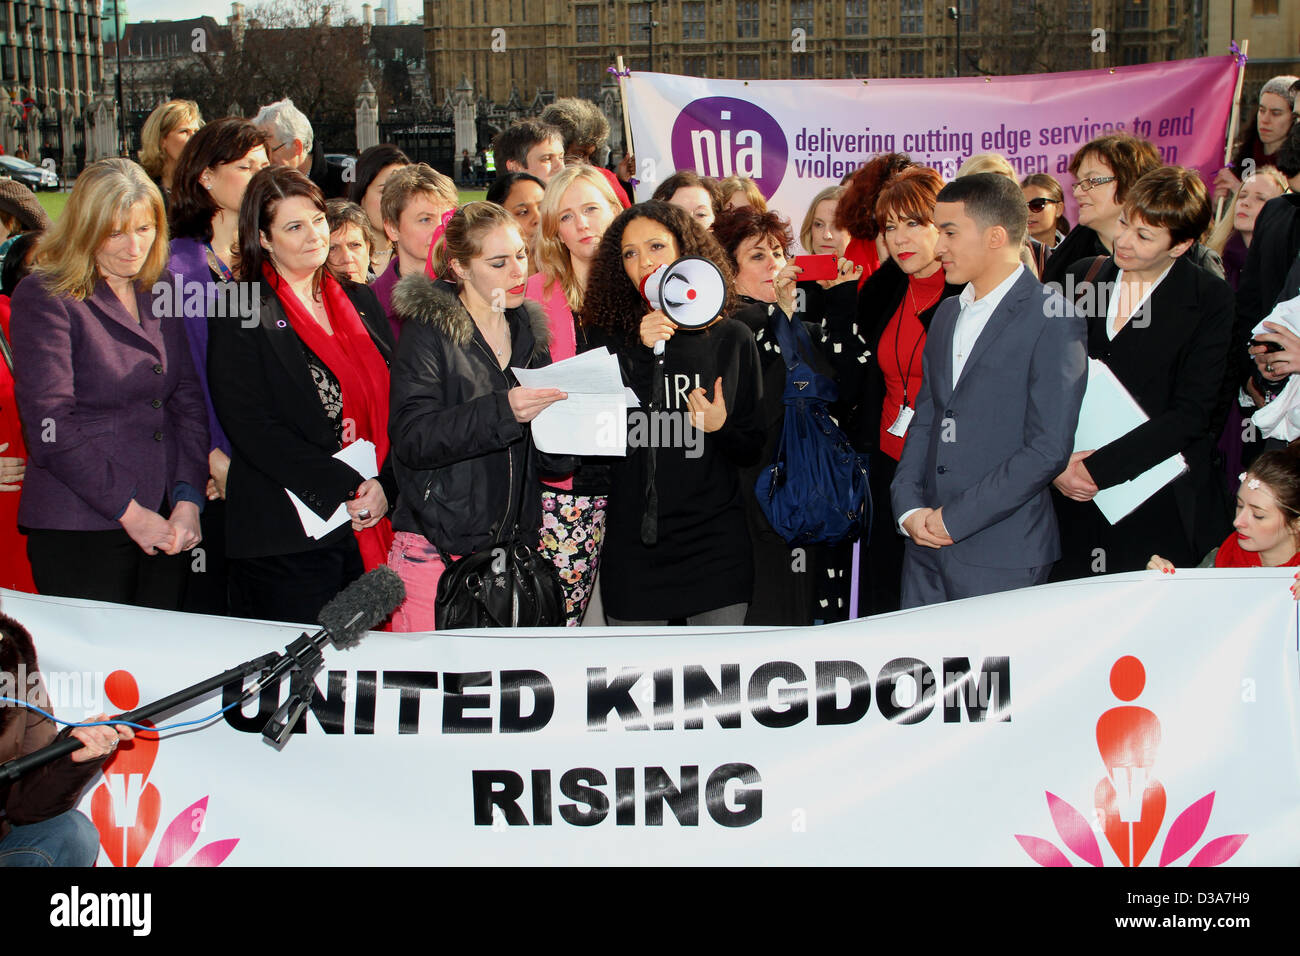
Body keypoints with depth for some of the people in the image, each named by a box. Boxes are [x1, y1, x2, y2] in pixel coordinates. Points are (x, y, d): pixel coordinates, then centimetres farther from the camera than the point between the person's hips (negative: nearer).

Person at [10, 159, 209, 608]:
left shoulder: (160, 292, 13)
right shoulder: (44, 297, -4)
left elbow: (188, 399, 9)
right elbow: (49, 427, -12)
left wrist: (189, 499, -5)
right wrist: (128, 511, -14)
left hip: (165, 527, 5)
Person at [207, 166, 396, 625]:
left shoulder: (359, 301, 15)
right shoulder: (240, 316, -2)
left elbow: (396, 404, 12)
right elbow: (253, 429, -11)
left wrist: (384, 486, -5)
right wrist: (349, 488, -16)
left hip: (373, 527, 5)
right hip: (287, 541, -5)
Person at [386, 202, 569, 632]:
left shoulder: (526, 331, 14)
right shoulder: (428, 330, -3)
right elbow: (411, 438, -17)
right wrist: (503, 411, -28)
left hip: (510, 544, 5)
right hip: (436, 551, -5)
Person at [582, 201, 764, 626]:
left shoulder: (731, 338, 4)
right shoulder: (610, 338, 2)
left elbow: (755, 448, 9)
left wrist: (721, 429, -13)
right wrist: (644, 355, -17)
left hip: (716, 544, 0)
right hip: (632, 546, 0)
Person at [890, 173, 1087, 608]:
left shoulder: (1051, 320, -10)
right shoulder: (947, 314, 15)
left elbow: (1048, 450, -15)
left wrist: (953, 518, -14)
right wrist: (909, 507, 0)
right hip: (926, 545, 7)